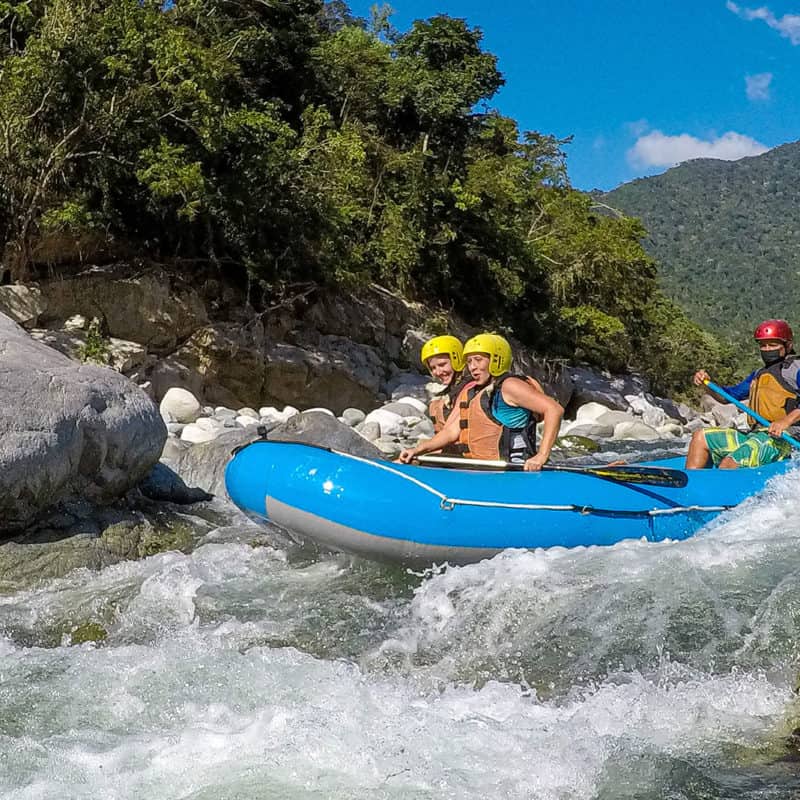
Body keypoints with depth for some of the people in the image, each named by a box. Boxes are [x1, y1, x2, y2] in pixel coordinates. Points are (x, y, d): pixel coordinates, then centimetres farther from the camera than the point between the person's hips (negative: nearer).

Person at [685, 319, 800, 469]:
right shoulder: (759, 374, 28)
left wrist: (787, 420, -31)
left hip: (780, 438, -9)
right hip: (754, 435, 9)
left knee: (728, 464, -28)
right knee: (700, 437, 3)